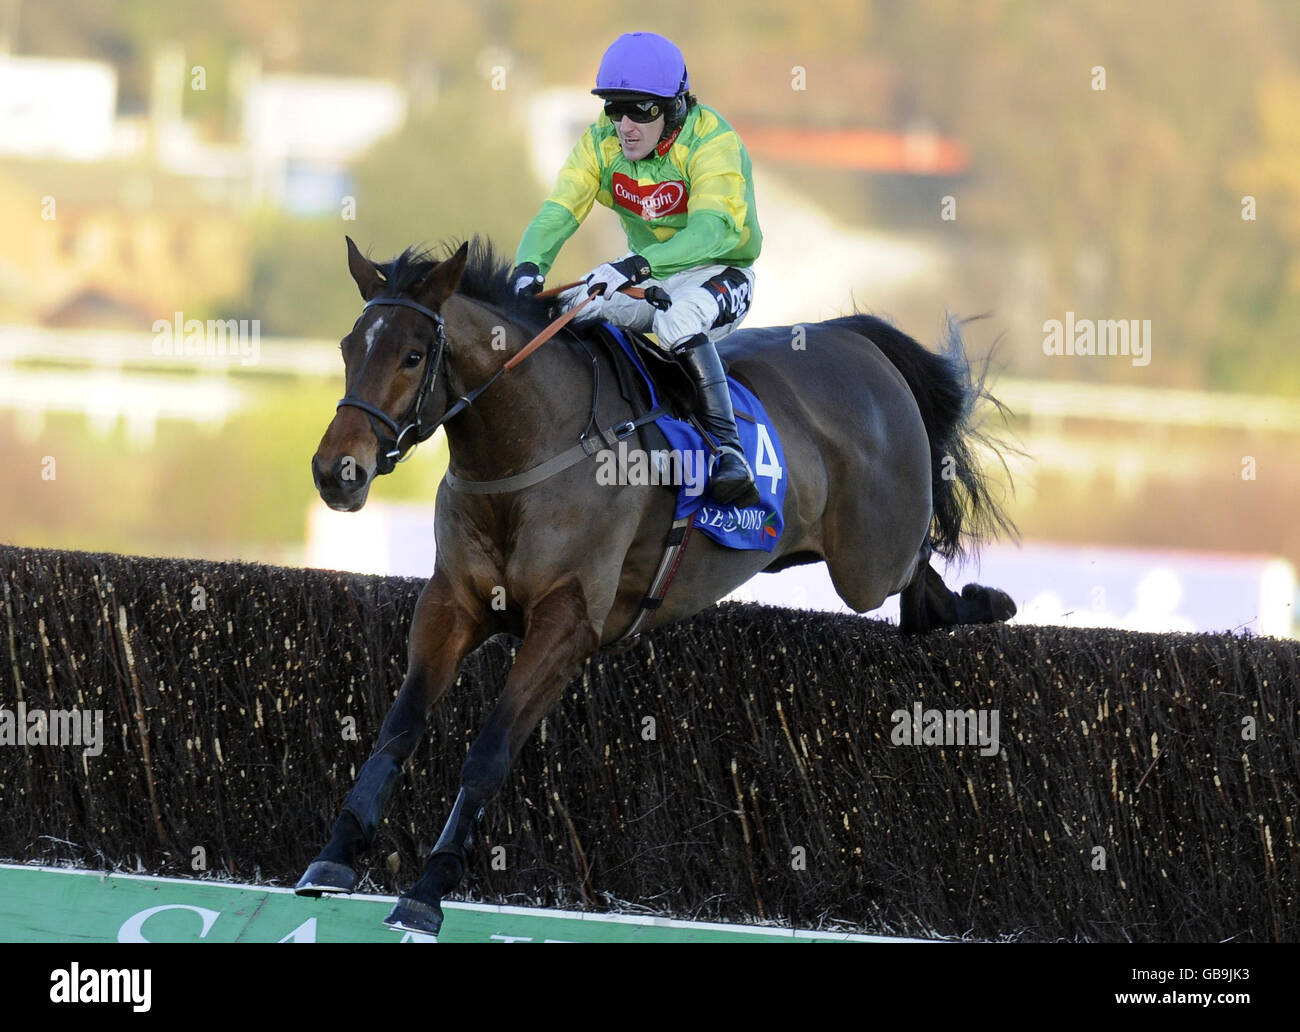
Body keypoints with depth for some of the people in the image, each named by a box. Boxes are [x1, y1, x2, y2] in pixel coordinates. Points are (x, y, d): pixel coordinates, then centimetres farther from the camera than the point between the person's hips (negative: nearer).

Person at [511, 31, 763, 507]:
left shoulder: (711, 141, -23)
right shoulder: (600, 142, -5)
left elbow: (713, 228, -37)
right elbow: (558, 212, -14)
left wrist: (636, 265, -53)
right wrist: (529, 264, -37)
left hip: (718, 273, -6)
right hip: (646, 279, 6)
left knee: (678, 319, -38)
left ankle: (727, 448, -34)